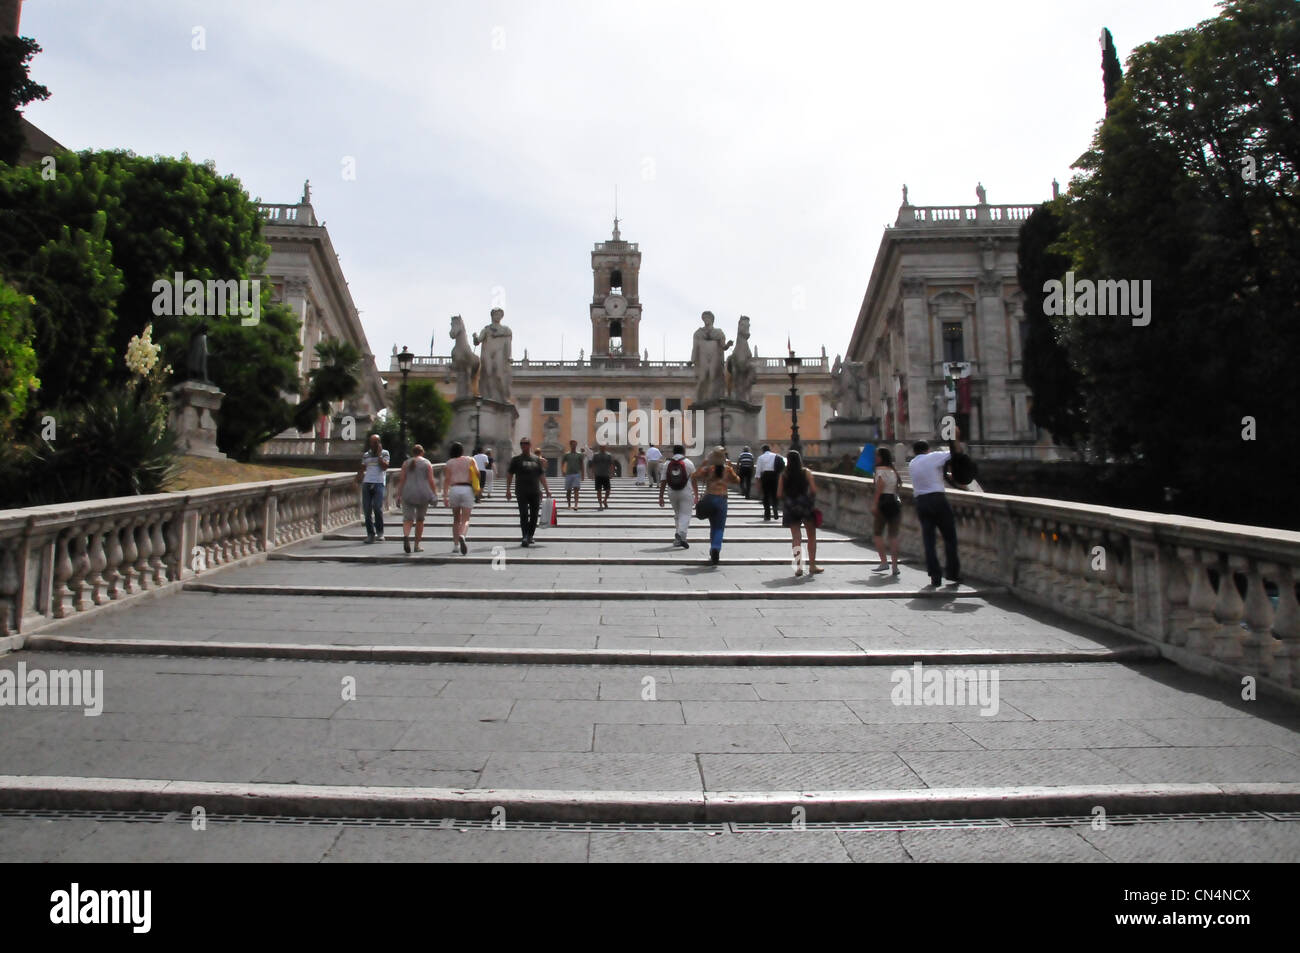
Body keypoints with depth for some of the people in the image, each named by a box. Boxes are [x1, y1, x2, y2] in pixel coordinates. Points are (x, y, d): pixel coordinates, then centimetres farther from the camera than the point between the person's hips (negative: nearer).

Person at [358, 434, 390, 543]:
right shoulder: (365, 455, 18)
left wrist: (379, 454, -5)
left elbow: (384, 467, -6)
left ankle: (380, 532, 0)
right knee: (367, 509, 0)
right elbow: (362, 469, 22)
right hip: (366, 483, 4)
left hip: (378, 483, -4)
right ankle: (370, 534, 6)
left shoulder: (384, 453, 8)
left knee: (377, 508, -14)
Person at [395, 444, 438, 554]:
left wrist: (399, 495, 3)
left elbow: (402, 480, 1)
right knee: (420, 520, 12)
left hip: (408, 494, 0)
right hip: (423, 494, 0)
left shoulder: (406, 463, 7)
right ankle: (417, 545, 16)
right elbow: (431, 481, -3)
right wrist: (435, 495, 4)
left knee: (407, 519, -1)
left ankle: (406, 536, -31)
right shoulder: (427, 463, 3)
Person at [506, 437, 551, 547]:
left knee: (534, 515, 5)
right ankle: (525, 537, -11)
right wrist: (508, 490, -3)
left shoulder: (537, 460, 13)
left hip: (535, 492, 3)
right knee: (524, 514, -10)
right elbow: (509, 475, 6)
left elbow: (541, 476, 16)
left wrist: (547, 489, 9)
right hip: (522, 492, -3)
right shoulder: (516, 460, 6)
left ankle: (530, 536, 17)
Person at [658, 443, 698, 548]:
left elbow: (663, 482, 1)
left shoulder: (667, 464, 4)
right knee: (685, 515, -2)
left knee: (677, 515, 18)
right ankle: (681, 534, -24)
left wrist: (661, 497, 4)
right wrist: (697, 496, 6)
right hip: (686, 493, -3)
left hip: (672, 493, 3)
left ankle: (679, 539, 21)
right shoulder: (688, 463, -2)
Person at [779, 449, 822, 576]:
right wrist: (812, 501, 9)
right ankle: (812, 566, 12)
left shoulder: (783, 475, -1)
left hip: (790, 508, 2)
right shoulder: (806, 472, -4)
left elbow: (779, 494, -4)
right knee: (811, 537, 11)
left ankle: (798, 568, 2)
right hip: (806, 507, -1)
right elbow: (813, 490, -9)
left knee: (795, 538, 6)